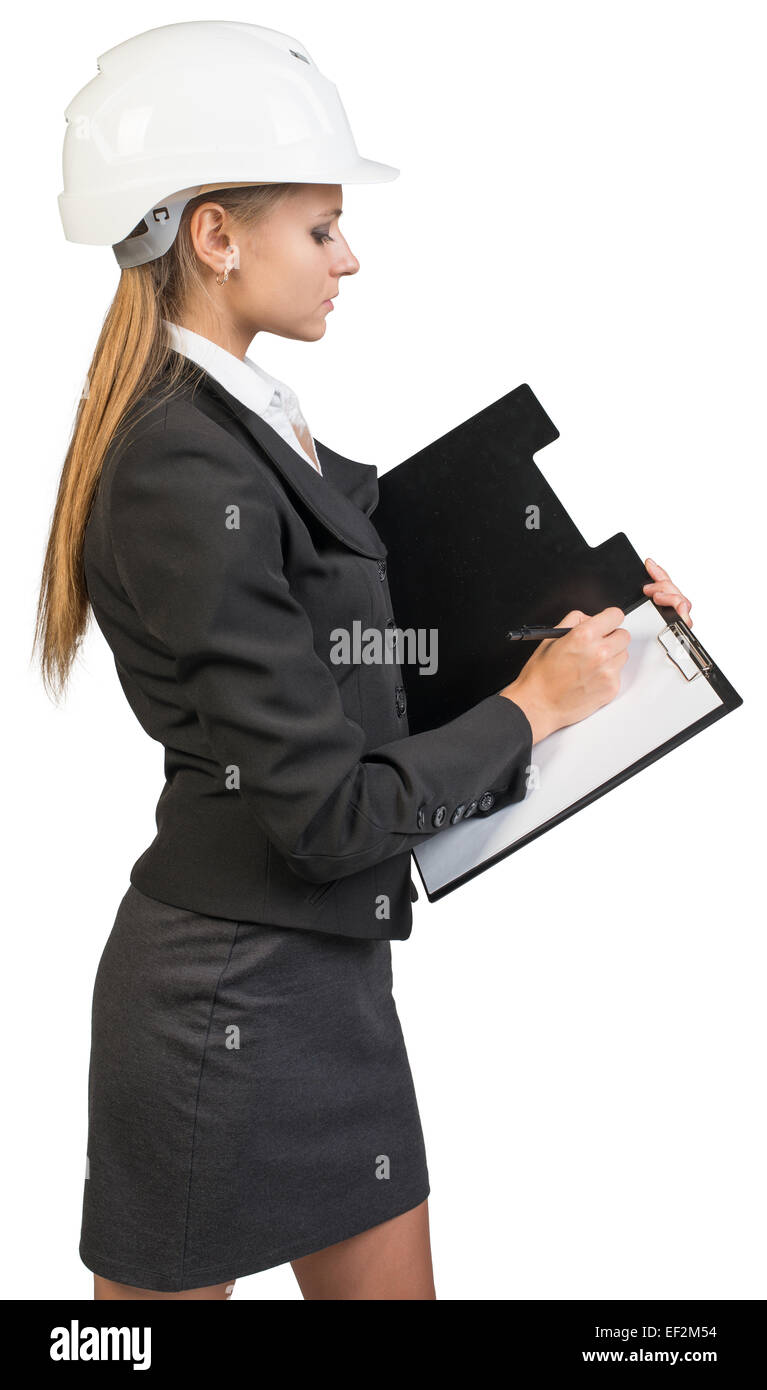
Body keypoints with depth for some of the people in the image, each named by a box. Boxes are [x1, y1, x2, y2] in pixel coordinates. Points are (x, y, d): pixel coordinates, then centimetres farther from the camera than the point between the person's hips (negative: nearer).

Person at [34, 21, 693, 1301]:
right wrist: (534, 703, -11)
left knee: (387, 1280, 20)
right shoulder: (189, 477, -23)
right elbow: (331, 812, -23)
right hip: (236, 998, -8)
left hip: (321, 970, 8)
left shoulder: (242, 423, 5)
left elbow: (358, 609, 15)